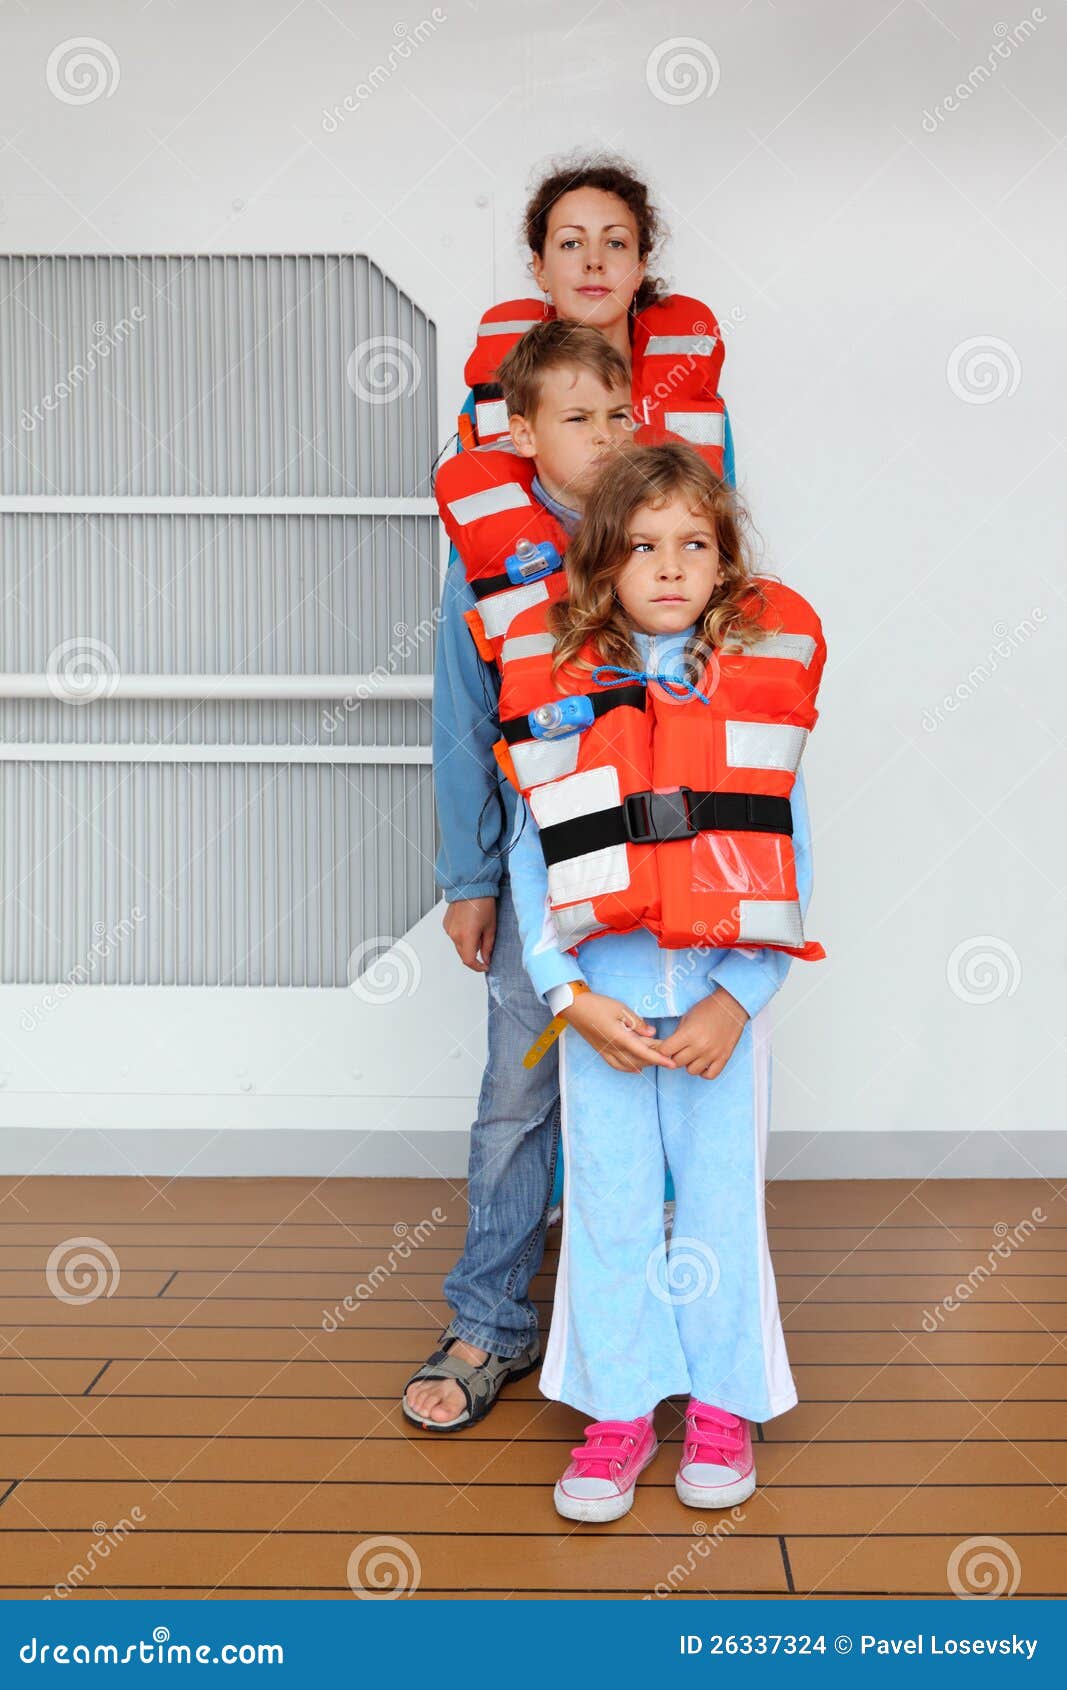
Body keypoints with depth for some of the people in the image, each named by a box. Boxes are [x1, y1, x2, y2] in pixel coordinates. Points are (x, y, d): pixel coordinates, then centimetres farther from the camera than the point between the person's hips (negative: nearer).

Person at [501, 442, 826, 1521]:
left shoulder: (766, 677, -1)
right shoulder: (562, 690, 0)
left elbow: (790, 858, -1)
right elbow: (530, 857, 1)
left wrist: (737, 1000, -10)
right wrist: (571, 996, -9)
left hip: (722, 994, 0)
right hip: (602, 996, 0)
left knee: (720, 1198, 8)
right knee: (611, 1203, 8)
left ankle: (722, 1403, 28)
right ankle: (618, 1410, 25)